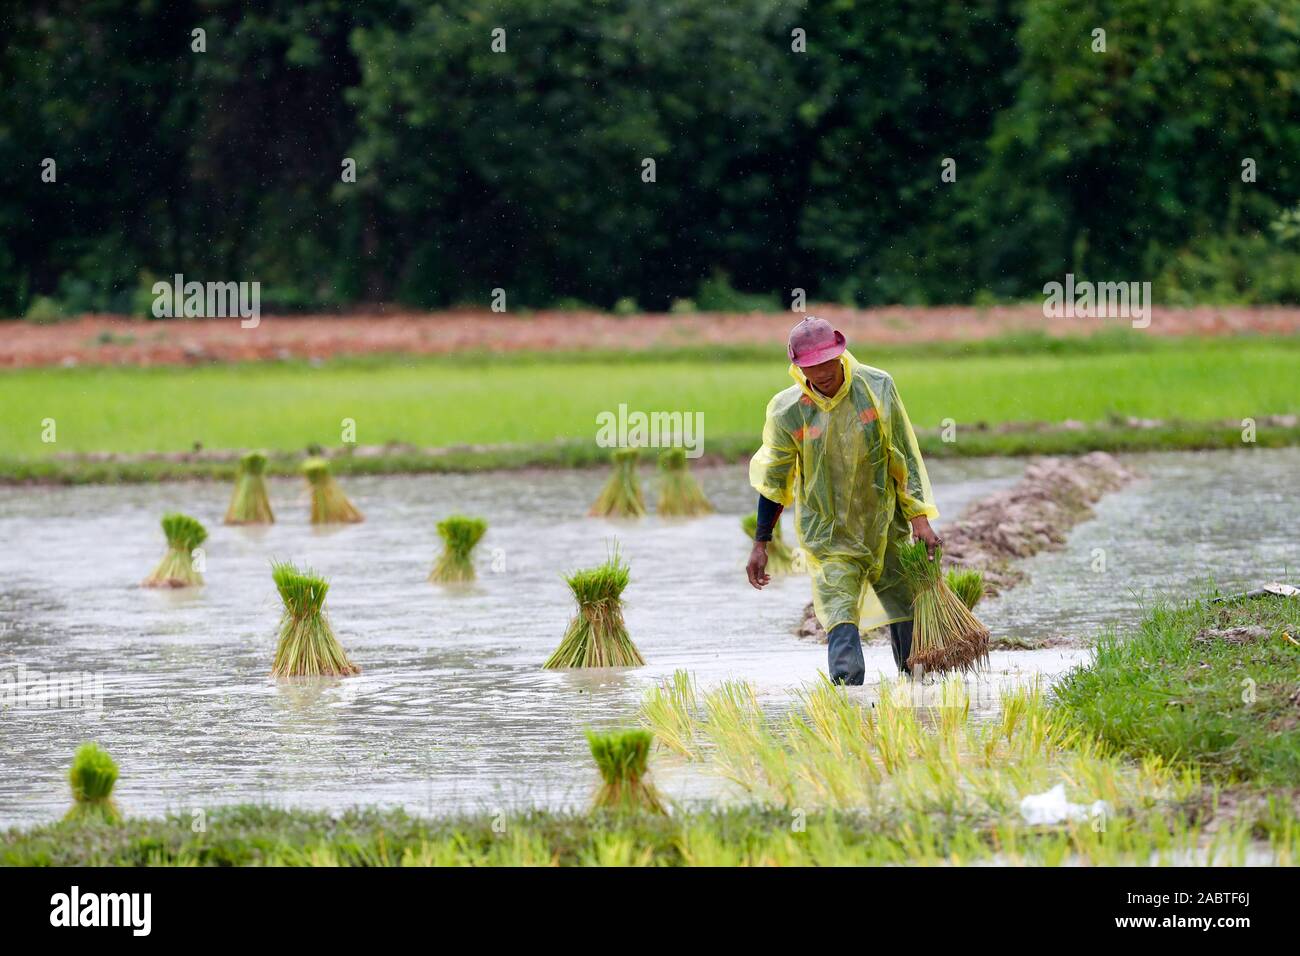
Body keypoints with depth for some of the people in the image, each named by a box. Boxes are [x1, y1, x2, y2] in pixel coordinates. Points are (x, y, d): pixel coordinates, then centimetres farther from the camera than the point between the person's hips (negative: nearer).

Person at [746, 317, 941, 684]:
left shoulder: (877, 387, -7)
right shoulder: (787, 412, -9)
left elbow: (906, 458, -1)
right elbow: (773, 481, 4)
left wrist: (920, 518, -6)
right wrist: (760, 544, 6)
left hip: (885, 528, 2)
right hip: (829, 539, -2)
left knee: (907, 613, 10)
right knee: (841, 617, -17)